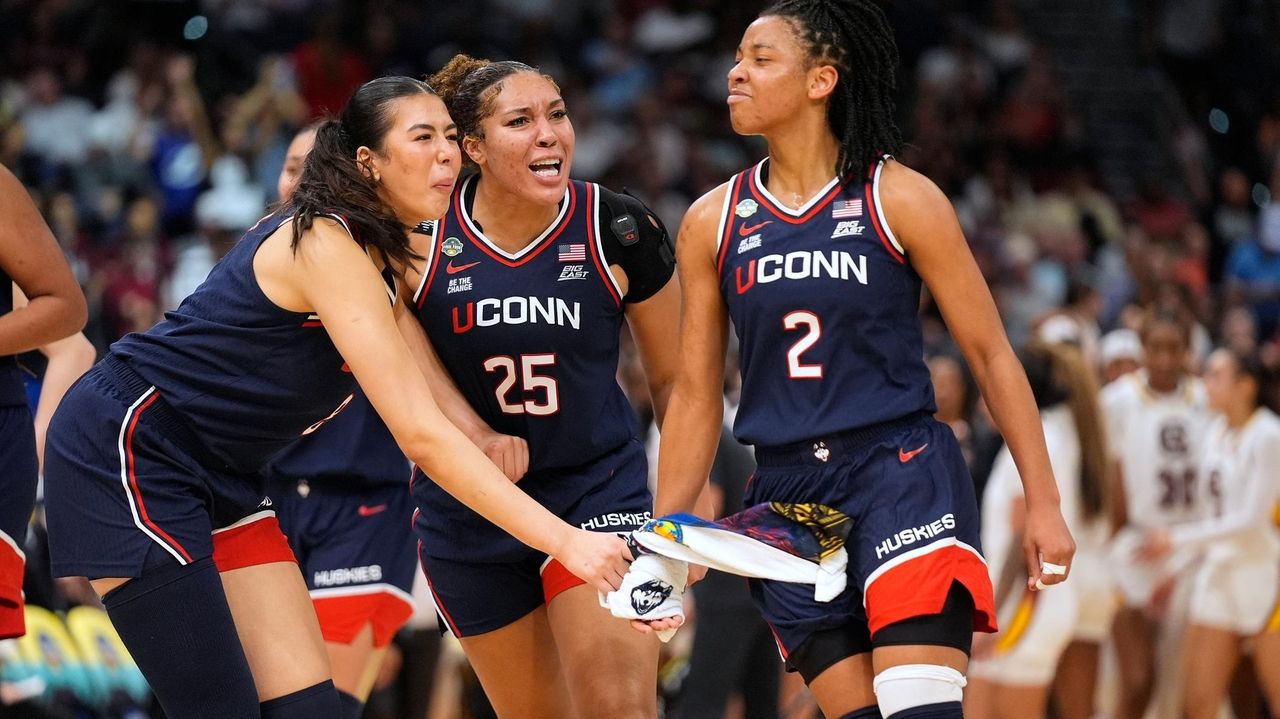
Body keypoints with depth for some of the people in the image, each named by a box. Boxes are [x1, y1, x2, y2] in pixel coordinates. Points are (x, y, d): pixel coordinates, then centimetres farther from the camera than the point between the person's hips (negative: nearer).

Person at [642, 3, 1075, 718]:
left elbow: (991, 354, 1)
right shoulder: (713, 223, 7)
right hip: (787, 493, 4)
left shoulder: (900, 199, -3)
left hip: (903, 477, -4)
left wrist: (1044, 503, -2)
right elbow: (697, 393, 13)